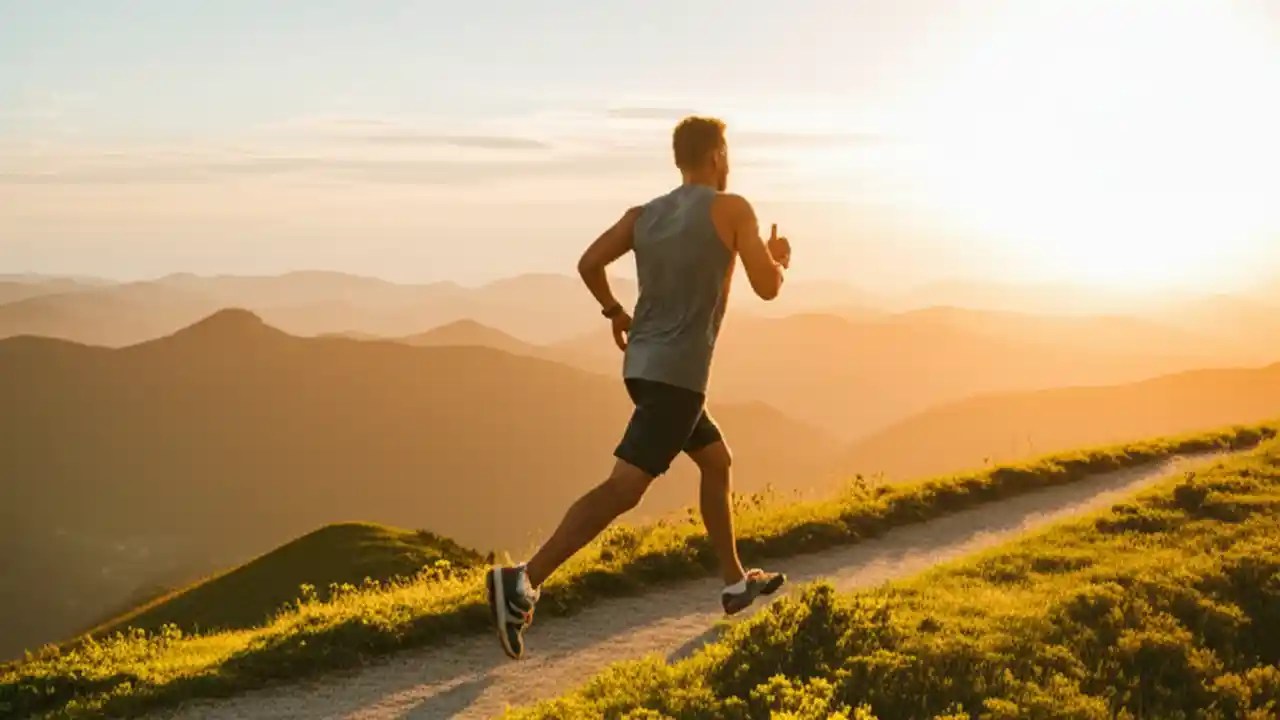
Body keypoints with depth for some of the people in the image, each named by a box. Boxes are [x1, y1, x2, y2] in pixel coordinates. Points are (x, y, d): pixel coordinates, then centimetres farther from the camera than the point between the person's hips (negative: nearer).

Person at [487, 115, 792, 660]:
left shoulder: (644, 214, 11)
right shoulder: (731, 208, -4)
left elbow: (589, 263, 0)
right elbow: (767, 287, -6)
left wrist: (615, 313, 16)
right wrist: (779, 259, 16)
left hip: (644, 366, 8)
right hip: (677, 374, -8)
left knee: (717, 461, 24)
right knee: (624, 487, -15)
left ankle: (736, 583, 31)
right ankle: (524, 582, -27)